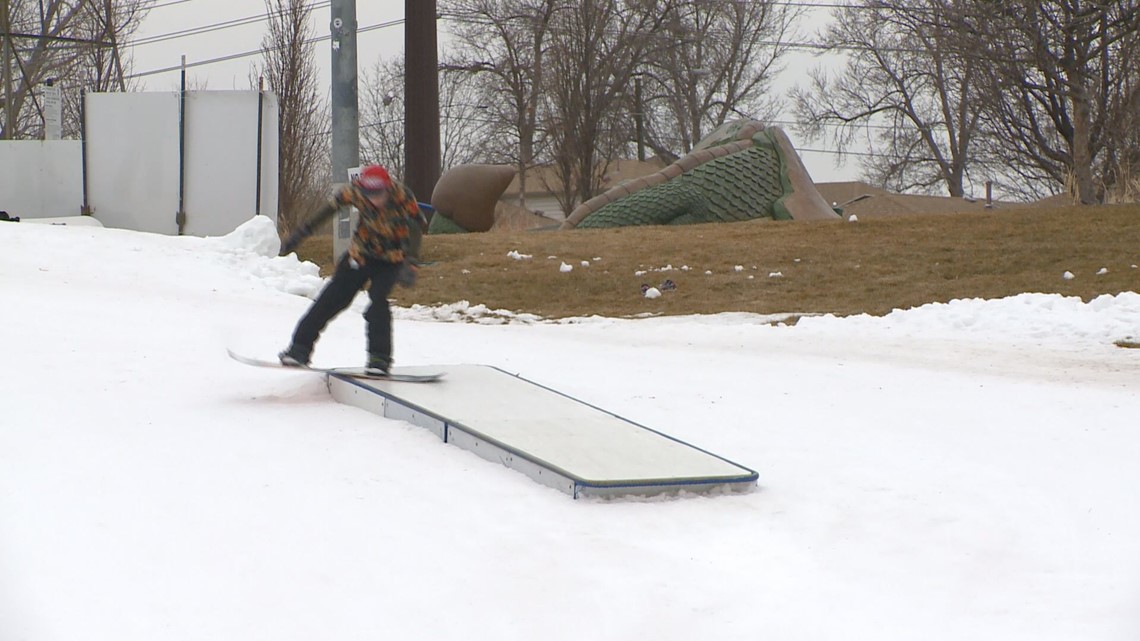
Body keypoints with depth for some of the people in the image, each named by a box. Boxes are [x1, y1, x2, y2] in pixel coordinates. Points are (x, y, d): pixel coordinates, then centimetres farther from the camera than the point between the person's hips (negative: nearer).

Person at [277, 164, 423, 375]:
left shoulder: (403, 197, -26)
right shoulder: (355, 192, -21)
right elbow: (326, 211, -7)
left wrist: (410, 264, -36)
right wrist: (300, 233, -1)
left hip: (392, 259, -2)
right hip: (361, 253, 2)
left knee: (378, 300, -23)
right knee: (332, 298, -4)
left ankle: (379, 358, -14)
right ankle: (300, 348, 5)